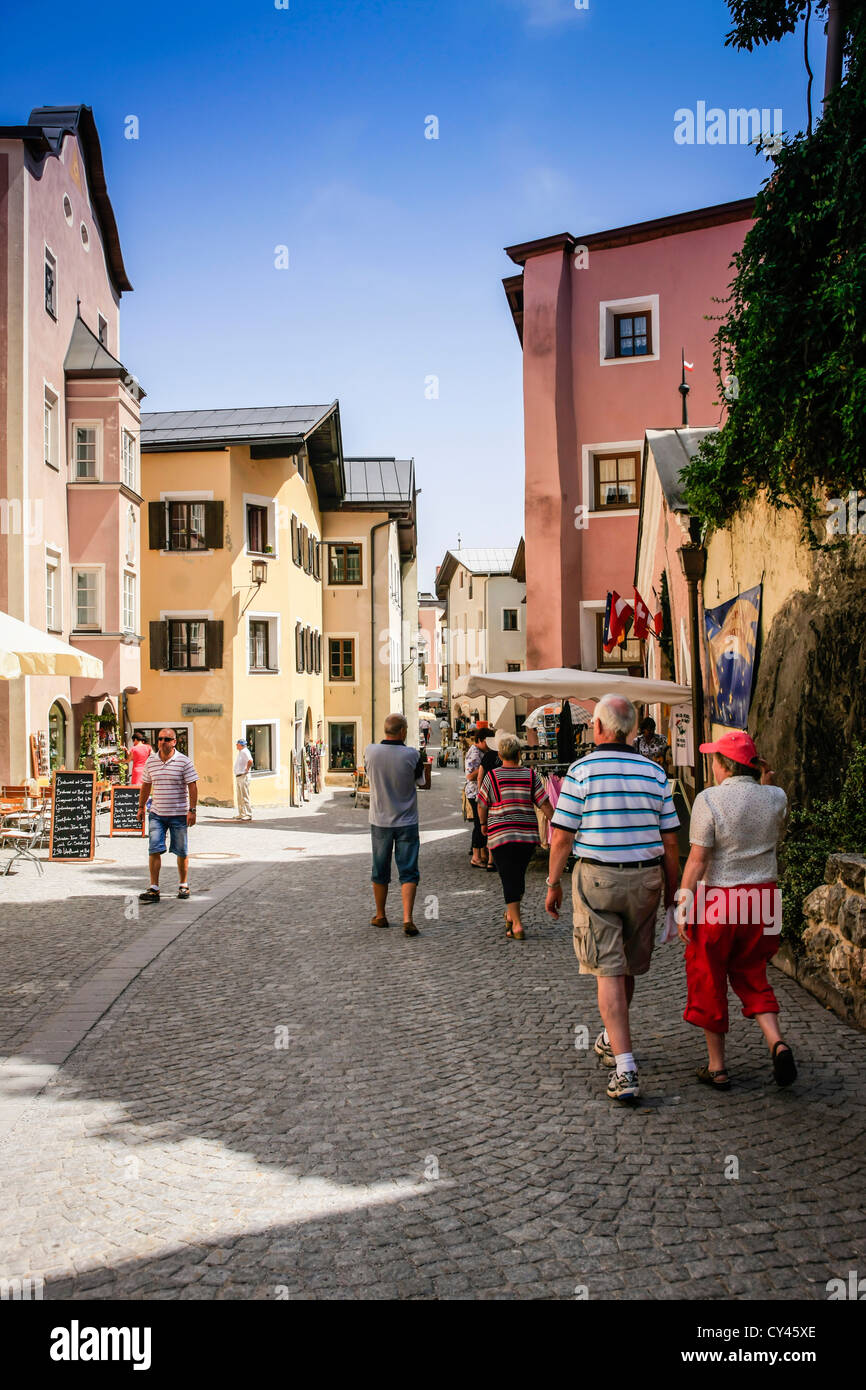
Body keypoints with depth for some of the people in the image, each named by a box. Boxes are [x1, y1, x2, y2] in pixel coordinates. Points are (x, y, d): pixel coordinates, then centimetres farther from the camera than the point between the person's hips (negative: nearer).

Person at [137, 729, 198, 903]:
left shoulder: (184, 761, -6)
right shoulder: (150, 761, 6)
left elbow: (192, 787, -6)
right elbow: (146, 785, 17)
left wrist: (192, 810, -12)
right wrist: (141, 807, 16)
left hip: (179, 814, -3)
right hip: (157, 813, 3)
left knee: (182, 852, 7)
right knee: (155, 850, -6)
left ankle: (183, 885, 23)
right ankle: (154, 889, -5)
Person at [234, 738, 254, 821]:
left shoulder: (244, 752, -15)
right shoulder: (239, 752, 17)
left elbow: (250, 761, -31)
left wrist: (247, 769, -19)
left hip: (244, 776, -10)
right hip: (238, 776, 10)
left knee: (245, 796, -10)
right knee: (240, 797, 13)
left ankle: (248, 814, -9)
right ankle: (241, 814, 19)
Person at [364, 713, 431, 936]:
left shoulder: (371, 751, -8)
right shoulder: (412, 756, -13)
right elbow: (425, 784, 0)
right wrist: (426, 764, 18)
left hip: (380, 821, 2)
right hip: (406, 822, -2)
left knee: (380, 871, 16)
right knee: (408, 872, 2)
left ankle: (380, 916, 28)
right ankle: (407, 919, -10)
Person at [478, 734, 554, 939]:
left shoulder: (492, 776, -3)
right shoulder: (530, 775, 0)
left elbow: (482, 806, 5)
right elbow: (545, 805, 0)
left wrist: (483, 824, 23)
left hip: (500, 835, -2)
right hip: (528, 835, 3)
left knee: (509, 879, -1)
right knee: (519, 875, 19)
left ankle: (517, 925, -7)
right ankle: (510, 915, 36)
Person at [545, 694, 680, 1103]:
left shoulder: (581, 770, -9)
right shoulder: (654, 772, 1)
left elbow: (561, 836, -8)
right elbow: (670, 842, 4)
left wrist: (553, 884, 4)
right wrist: (671, 893, 13)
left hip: (597, 878, -4)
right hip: (645, 879, 4)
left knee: (608, 973, -1)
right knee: (627, 968, 19)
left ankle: (625, 1069, -8)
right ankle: (611, 1040, 40)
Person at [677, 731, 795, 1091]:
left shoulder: (709, 799, -13)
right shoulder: (775, 798, -1)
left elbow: (697, 859, -15)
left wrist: (682, 905, -9)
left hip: (719, 901, -4)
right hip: (764, 897, 4)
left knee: (709, 981, 11)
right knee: (751, 976, 20)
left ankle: (717, 1067, 18)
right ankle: (777, 1042, -2)